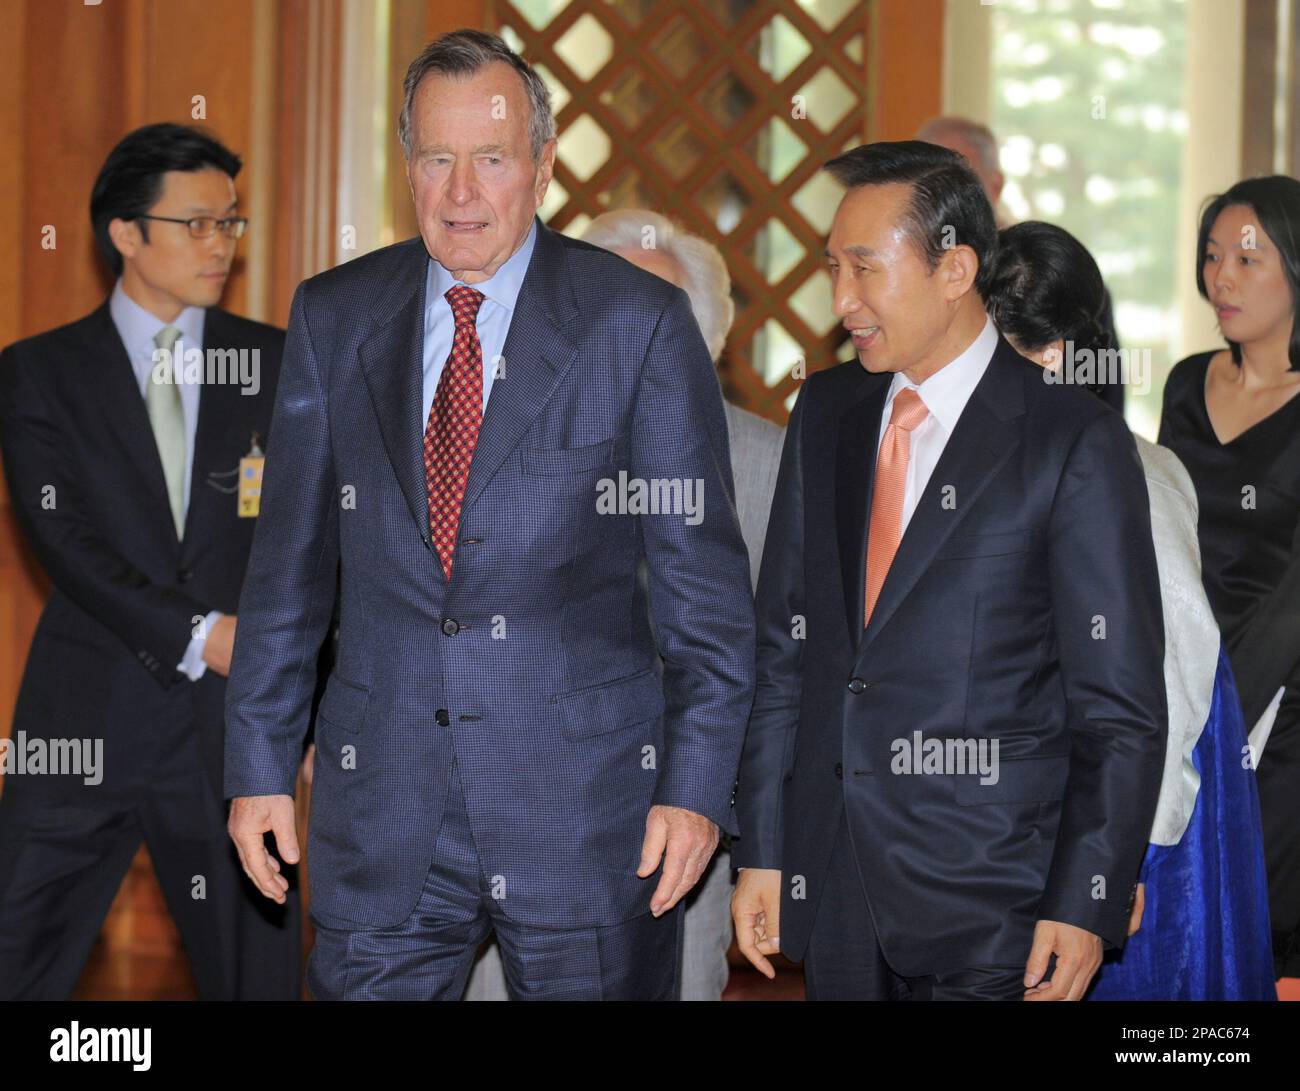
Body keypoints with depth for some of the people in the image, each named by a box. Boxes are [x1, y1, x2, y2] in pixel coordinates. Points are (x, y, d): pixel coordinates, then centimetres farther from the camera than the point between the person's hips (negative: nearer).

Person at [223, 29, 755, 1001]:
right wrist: (259, 764, 8)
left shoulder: (639, 322, -3)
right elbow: (290, 558, 11)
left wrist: (696, 785, -7)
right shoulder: (334, 318, 6)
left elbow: (704, 574, -3)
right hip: (383, 803, 3)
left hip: (587, 803, -2)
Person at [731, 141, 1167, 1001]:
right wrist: (762, 853, 9)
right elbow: (784, 647, 12)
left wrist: (1086, 907, -12)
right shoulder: (825, 413, 10)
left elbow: (1122, 708, -8)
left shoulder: (1074, 441, -7)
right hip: (834, 897, 5)